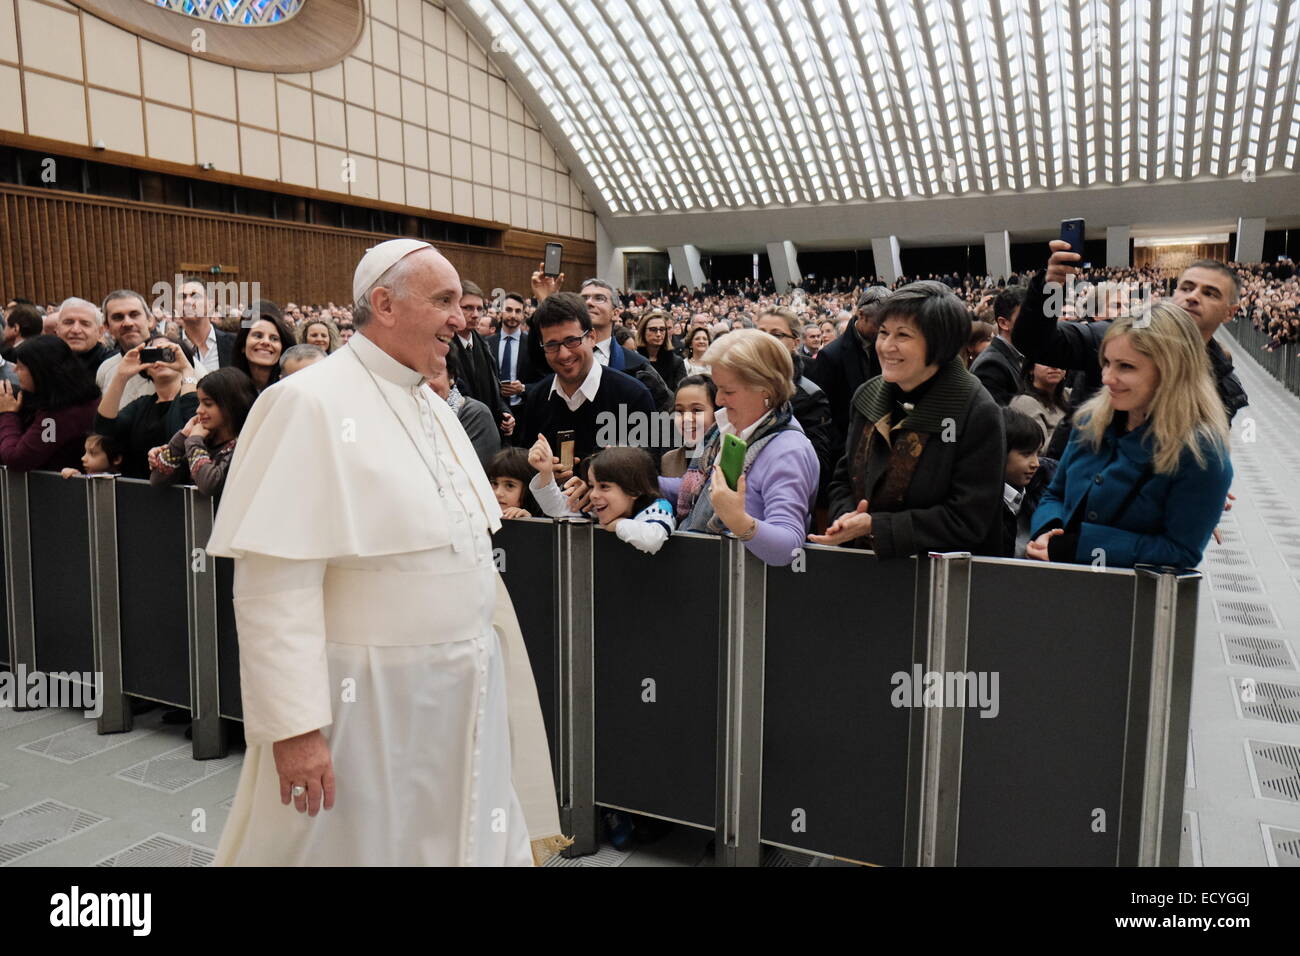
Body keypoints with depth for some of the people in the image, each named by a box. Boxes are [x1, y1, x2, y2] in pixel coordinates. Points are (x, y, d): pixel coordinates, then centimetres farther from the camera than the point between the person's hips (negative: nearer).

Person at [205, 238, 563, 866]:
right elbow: (276, 585, -20)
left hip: (464, 696, 7)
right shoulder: (311, 404, -15)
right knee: (367, 846, 11)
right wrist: (295, 726, -21)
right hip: (371, 702, -7)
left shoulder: (433, 407, 11)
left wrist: (482, 664, 14)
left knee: (467, 844, 17)